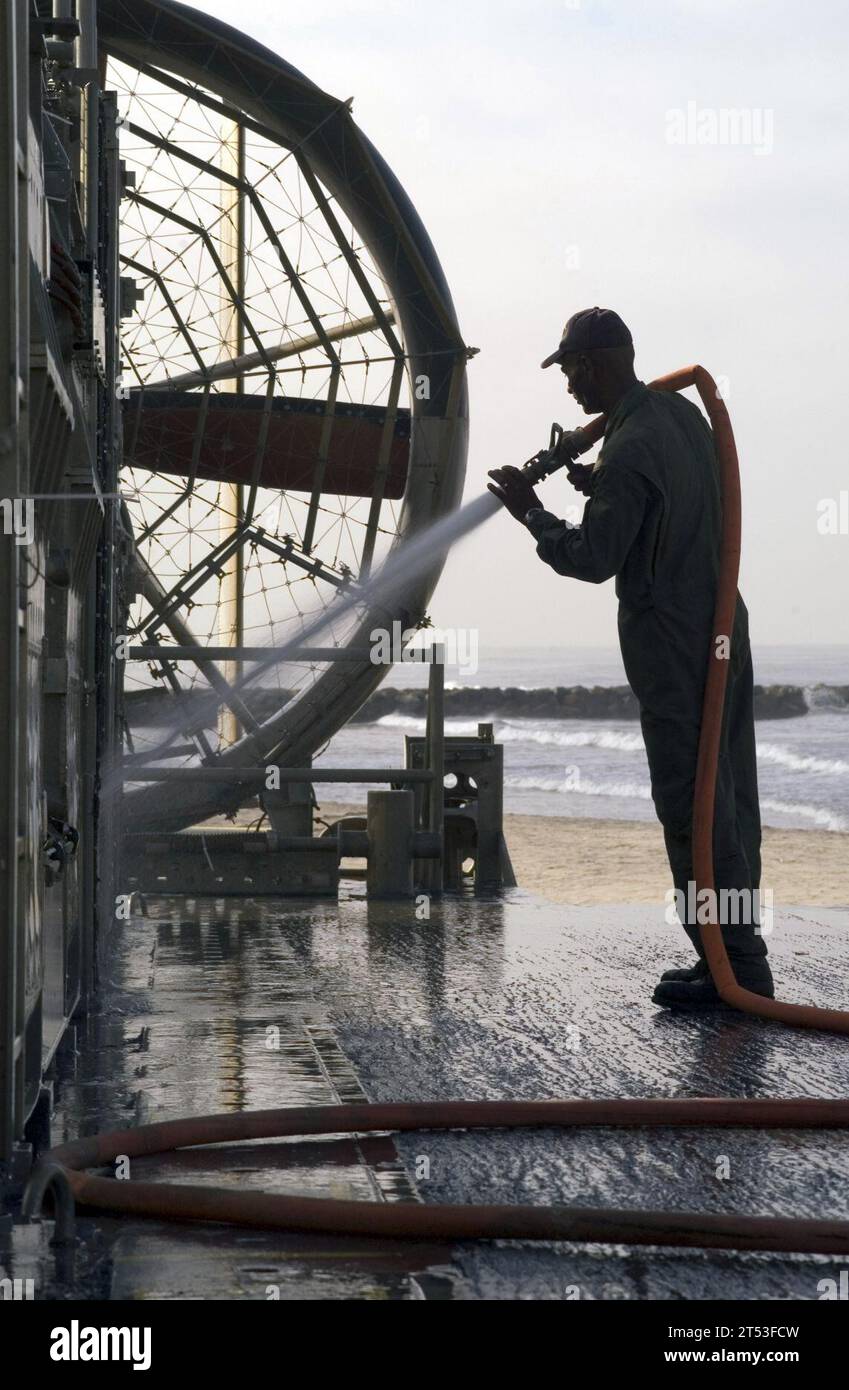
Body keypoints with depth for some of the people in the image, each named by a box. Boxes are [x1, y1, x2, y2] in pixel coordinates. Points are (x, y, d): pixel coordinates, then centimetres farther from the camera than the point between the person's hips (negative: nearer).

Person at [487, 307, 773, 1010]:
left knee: (692, 805, -5)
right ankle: (740, 953, 18)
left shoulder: (630, 451, -20)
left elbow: (594, 559, -16)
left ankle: (733, 963, -3)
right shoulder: (682, 411, 9)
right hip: (723, 629, 9)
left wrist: (532, 513, -3)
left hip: (672, 647, -9)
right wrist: (602, 488, 14)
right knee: (730, 795, 12)